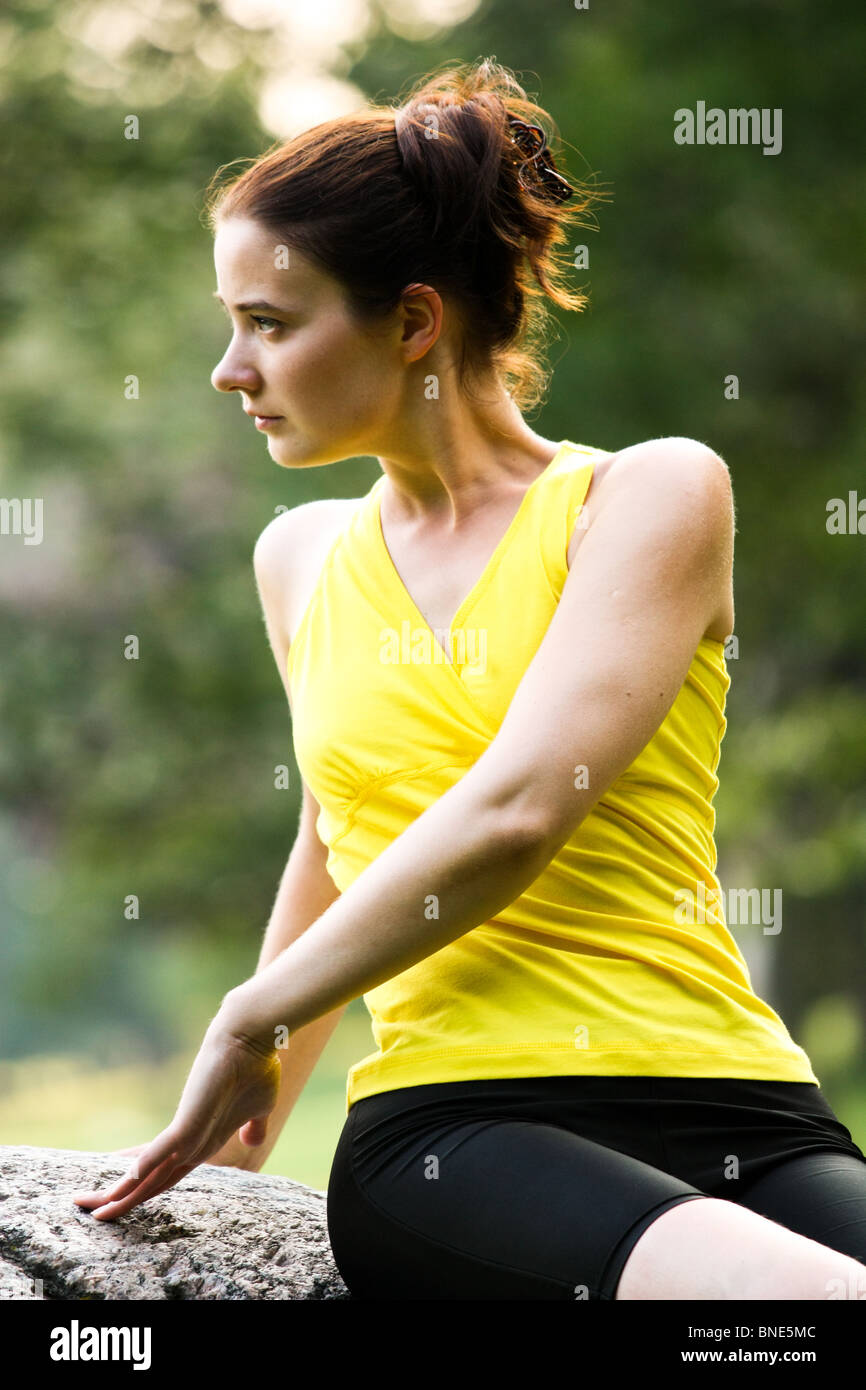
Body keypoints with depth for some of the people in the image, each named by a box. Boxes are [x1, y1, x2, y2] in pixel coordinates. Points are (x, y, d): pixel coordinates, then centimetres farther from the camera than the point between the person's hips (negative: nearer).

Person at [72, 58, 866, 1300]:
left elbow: (513, 814, -8)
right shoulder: (302, 560, 20)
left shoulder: (652, 495, 4)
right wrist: (256, 1119, 44)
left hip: (733, 1111, -1)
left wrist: (251, 1021, 0)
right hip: (449, 1126, 1)